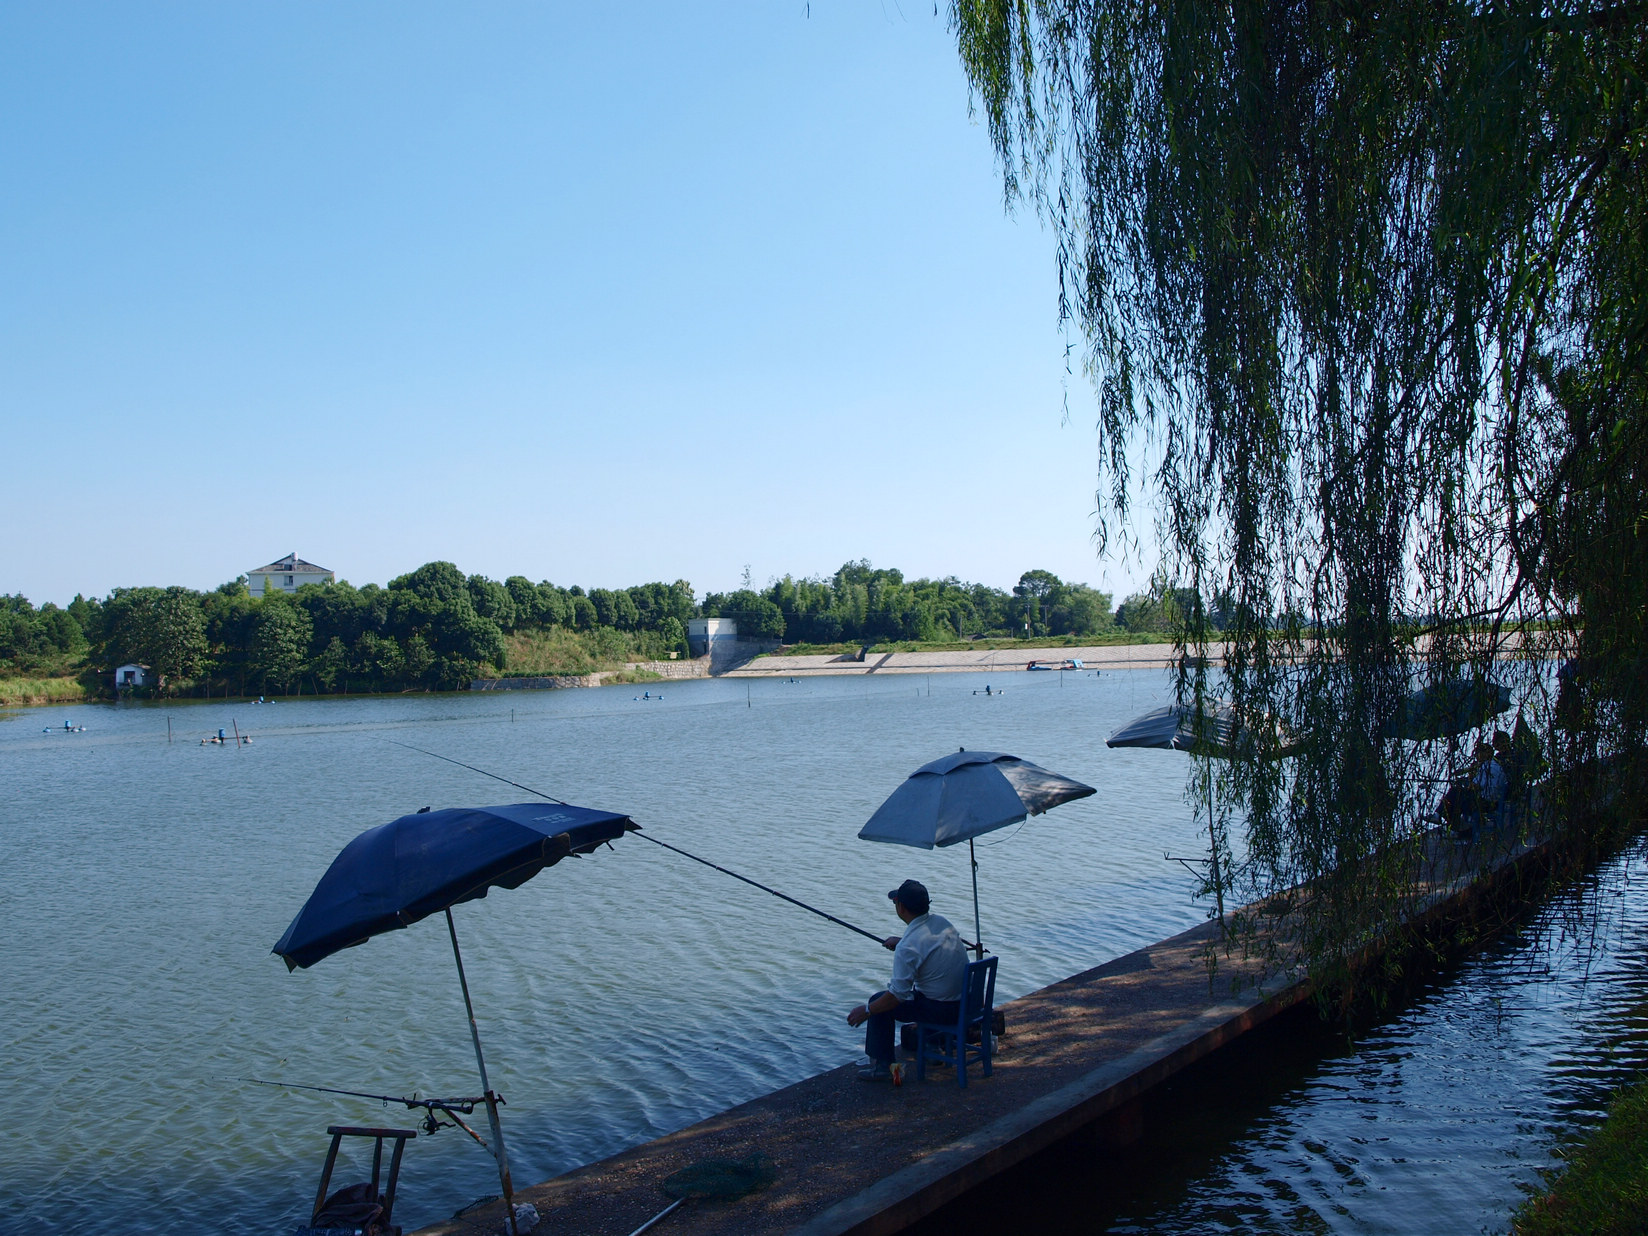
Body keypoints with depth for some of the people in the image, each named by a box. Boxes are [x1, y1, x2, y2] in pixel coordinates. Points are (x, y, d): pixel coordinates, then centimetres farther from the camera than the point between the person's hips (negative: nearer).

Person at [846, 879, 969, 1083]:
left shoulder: (908, 948, -22)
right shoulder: (942, 922, 0)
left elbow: (897, 996, -20)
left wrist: (866, 1011, -7)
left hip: (942, 1009, -8)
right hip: (967, 1001, 8)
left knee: (879, 1002, 4)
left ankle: (882, 1066, 7)